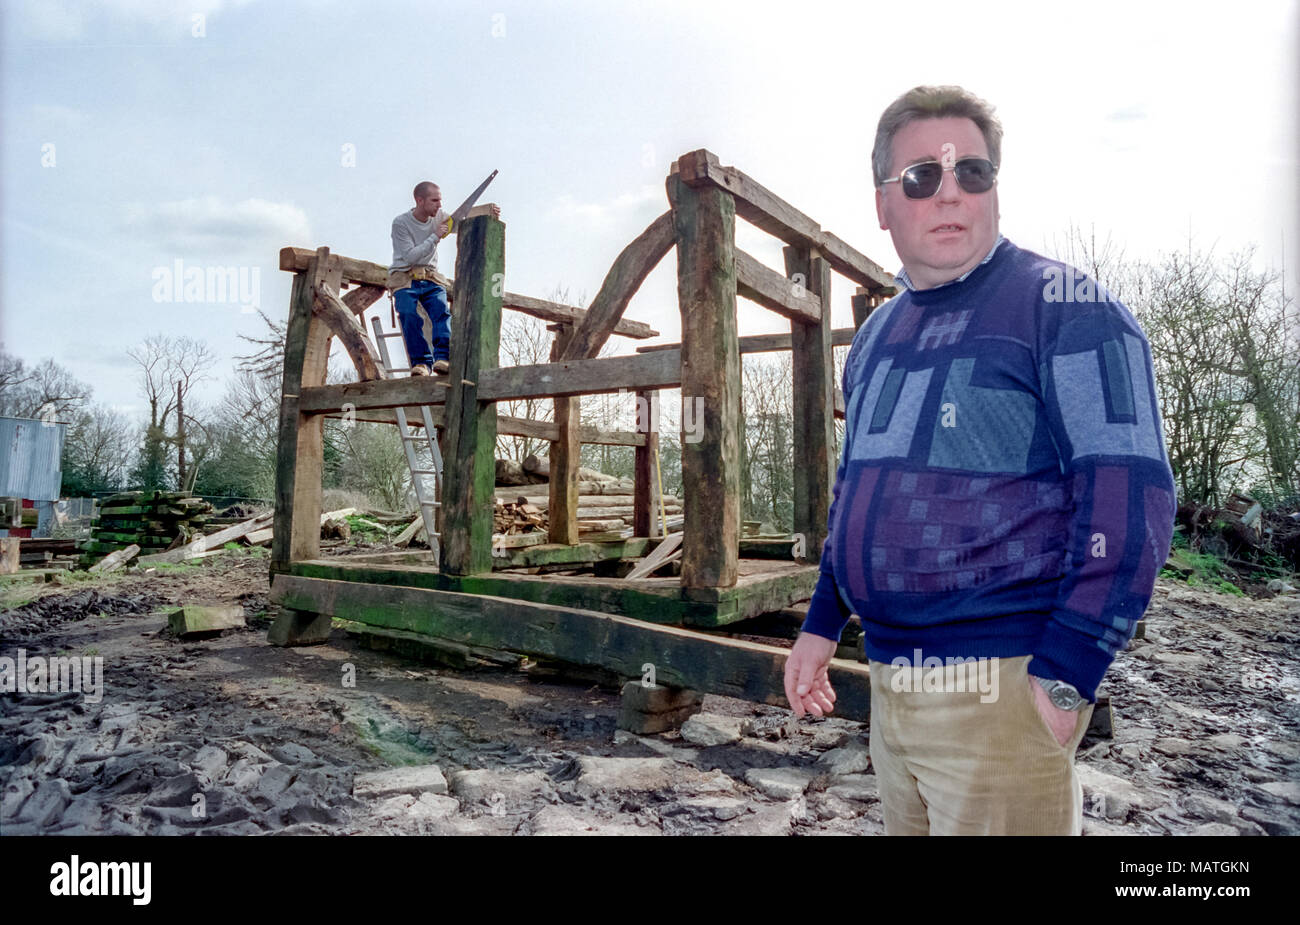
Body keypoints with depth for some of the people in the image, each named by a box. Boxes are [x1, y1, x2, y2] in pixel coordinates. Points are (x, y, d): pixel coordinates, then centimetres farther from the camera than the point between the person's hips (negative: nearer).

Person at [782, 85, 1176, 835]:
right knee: (905, 825, 20)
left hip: (999, 681, -7)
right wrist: (822, 624, 17)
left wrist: (1066, 675, -21)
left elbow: (1130, 493, -16)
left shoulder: (1063, 306, -8)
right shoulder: (876, 336, 13)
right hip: (891, 680, 7)